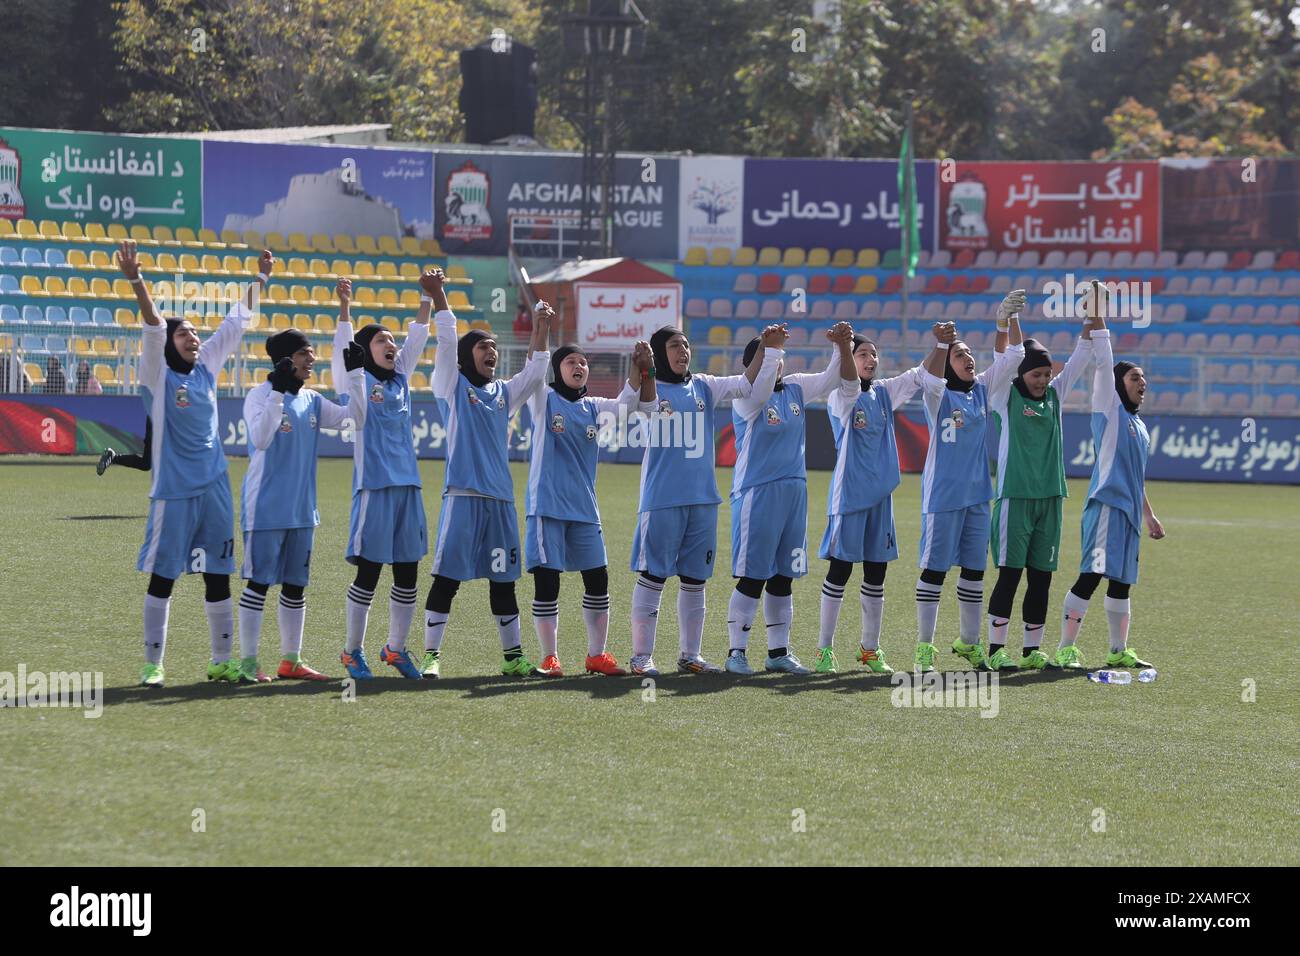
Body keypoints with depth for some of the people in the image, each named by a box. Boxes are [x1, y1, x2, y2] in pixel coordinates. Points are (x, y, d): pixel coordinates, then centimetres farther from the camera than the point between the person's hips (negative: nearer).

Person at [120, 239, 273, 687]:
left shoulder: (206, 367, 8)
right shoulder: (160, 376, -6)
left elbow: (237, 322, 15)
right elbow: (153, 328, -20)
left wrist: (260, 279, 14)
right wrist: (136, 282, -35)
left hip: (214, 486, 5)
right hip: (173, 490, -5)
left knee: (218, 575, 8)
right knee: (162, 577, -1)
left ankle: (222, 660, 16)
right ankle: (152, 664, 5)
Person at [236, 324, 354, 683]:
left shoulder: (311, 400, 10)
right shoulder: (260, 395, -11)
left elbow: (349, 416, 6)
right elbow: (260, 438, -25)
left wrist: (354, 373, -1)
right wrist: (278, 391, -30)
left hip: (301, 509, 7)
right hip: (265, 507, -7)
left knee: (295, 586, 11)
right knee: (259, 583, -4)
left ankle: (291, 660, 19)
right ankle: (248, 662, 0)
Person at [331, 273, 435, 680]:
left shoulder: (400, 379, 13)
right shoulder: (355, 382, -1)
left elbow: (417, 338, 14)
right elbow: (342, 349, -13)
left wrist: (428, 296, 4)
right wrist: (344, 307, -26)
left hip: (407, 486, 6)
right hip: (373, 486, -6)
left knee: (407, 572, 7)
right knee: (368, 571, -2)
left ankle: (396, 648, 19)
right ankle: (353, 650, 8)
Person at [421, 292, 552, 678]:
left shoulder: (503, 393, 17)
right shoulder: (453, 386, 3)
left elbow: (534, 374, 14)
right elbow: (447, 342, -6)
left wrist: (540, 331, 6)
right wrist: (439, 296, -11)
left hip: (500, 499, 5)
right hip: (463, 496, -5)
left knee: (503, 580, 10)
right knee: (447, 577, -6)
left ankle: (513, 656, 17)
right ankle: (431, 656, -3)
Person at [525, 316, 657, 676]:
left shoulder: (595, 408, 12)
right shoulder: (544, 400, 1)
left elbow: (638, 404, 5)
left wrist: (642, 369, -12)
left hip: (584, 508, 5)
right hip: (547, 506, -5)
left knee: (598, 579, 5)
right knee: (546, 582, -4)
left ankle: (597, 655, 16)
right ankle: (548, 657, 4)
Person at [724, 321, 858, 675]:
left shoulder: (795, 388, 9)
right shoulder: (746, 398, -8)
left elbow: (843, 381, 9)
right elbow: (756, 388, -31)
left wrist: (843, 347, -7)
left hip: (794, 492, 6)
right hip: (756, 493, -6)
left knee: (783, 577, 11)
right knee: (752, 577, -5)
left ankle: (778, 652, 19)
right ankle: (736, 651, 1)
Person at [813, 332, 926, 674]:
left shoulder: (883, 393, 10)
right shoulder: (841, 397, -7)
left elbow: (917, 376, 3)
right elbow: (849, 384, -28)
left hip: (880, 493, 6)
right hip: (849, 491, -6)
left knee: (876, 572, 9)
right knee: (840, 568, -4)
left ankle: (870, 650, 18)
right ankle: (824, 650, 3)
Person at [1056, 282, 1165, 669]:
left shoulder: (1139, 425, 22)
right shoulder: (1109, 409, 1)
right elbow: (1102, 359, -6)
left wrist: (1149, 515, 29)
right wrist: (1096, 308, -9)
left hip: (1128, 508, 8)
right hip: (1106, 503, -8)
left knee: (1121, 580, 12)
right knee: (1092, 574, -15)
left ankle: (1119, 651, 19)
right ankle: (1066, 648, -15)